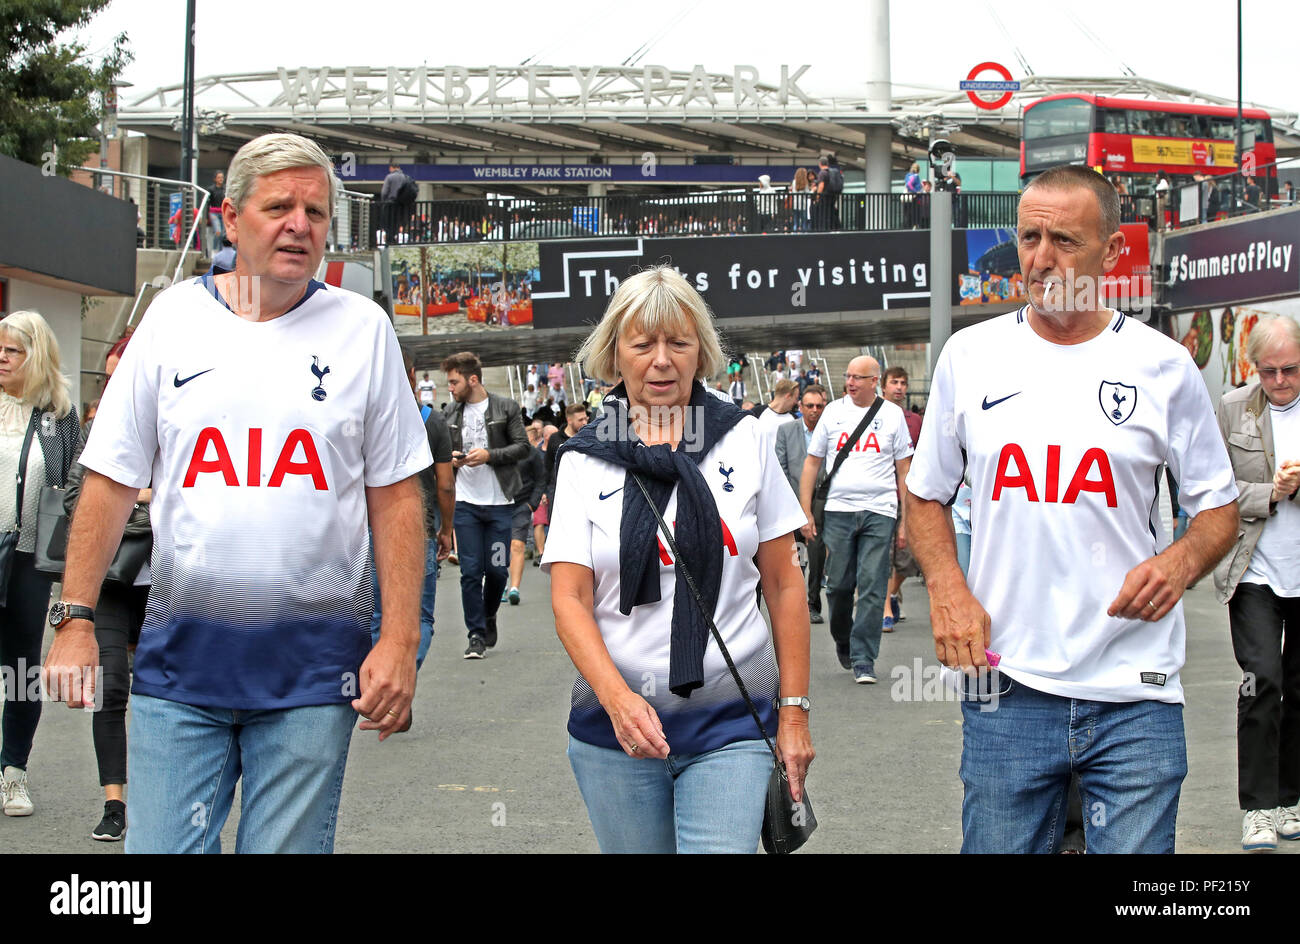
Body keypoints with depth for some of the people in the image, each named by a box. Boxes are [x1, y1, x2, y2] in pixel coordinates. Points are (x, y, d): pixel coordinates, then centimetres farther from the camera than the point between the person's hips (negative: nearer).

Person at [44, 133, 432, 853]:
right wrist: (75, 618, 0)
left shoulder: (362, 328, 3)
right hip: (180, 658, 1)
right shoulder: (172, 317, 5)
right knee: (160, 847, 0)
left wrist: (400, 640, -5)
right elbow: (111, 482, 7)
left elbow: (395, 497, 3)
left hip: (312, 666, -1)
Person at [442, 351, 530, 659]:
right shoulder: (452, 413, 10)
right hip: (465, 502, 2)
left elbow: (522, 447, -3)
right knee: (471, 570, -2)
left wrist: (489, 455, -16)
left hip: (499, 503, -2)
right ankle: (476, 633, 4)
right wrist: (451, 458, -1)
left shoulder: (506, 408, -1)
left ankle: (489, 615, 29)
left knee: (497, 569, 2)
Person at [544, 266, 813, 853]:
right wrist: (617, 696, -20)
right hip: (614, 721, 1)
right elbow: (569, 599, -3)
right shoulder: (586, 459, 3)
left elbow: (783, 583, 6)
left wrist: (794, 712, 3)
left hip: (730, 720, -1)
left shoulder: (745, 441, 4)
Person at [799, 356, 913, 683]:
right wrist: (806, 512, 4)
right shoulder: (833, 411, 9)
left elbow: (904, 469, 9)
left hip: (879, 512, -1)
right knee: (838, 585, 3)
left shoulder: (892, 414, 6)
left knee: (872, 588, -6)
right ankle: (843, 641, 29)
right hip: (838, 510, 1)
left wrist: (906, 518, 3)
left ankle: (863, 659, -1)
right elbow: (812, 462, 11)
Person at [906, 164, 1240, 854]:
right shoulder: (969, 356, 6)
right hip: (1003, 687, 1)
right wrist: (946, 588, -3)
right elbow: (925, 495, 15)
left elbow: (1220, 508, 11)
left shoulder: (1164, 366, 3)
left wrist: (1181, 561, -11)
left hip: (1135, 694, -1)